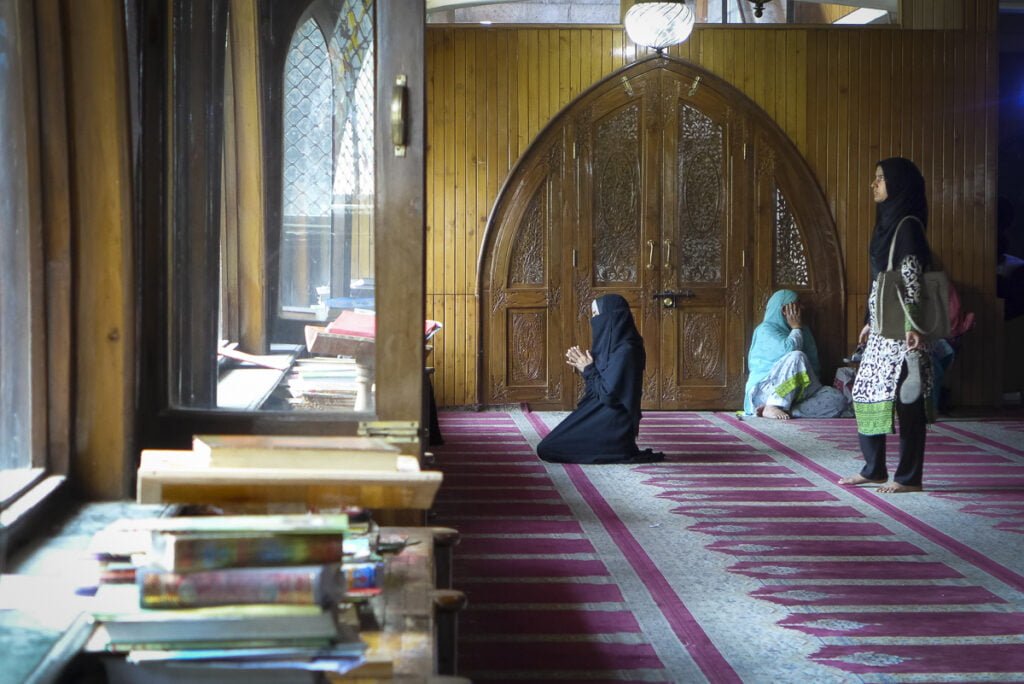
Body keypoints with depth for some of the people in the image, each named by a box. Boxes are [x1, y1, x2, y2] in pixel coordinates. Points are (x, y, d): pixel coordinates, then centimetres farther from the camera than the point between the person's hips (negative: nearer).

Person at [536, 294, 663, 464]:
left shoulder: (625, 351, -20)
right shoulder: (614, 345, 9)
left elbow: (608, 394, -22)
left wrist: (588, 370, -11)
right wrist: (584, 367, 3)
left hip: (612, 425, -10)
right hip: (605, 418, 10)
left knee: (547, 449, -8)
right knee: (551, 444, 18)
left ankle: (620, 452, -5)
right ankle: (622, 450, 10)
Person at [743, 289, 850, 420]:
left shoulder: (803, 331, 18)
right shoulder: (766, 329, -3)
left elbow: (814, 365, 13)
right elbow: (789, 349, -21)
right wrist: (796, 328, -3)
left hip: (796, 392, 6)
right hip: (766, 389, -6)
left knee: (838, 401, -20)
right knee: (797, 357, -32)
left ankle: (787, 410, -33)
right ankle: (772, 408, -30)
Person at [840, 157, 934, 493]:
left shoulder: (908, 225, -11)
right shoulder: (887, 222, 16)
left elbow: (912, 277, -17)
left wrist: (912, 324, -22)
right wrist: (869, 322, 22)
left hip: (900, 327, -10)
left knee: (904, 398, -6)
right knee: (866, 393, 11)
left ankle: (909, 477, -1)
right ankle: (873, 469, 20)